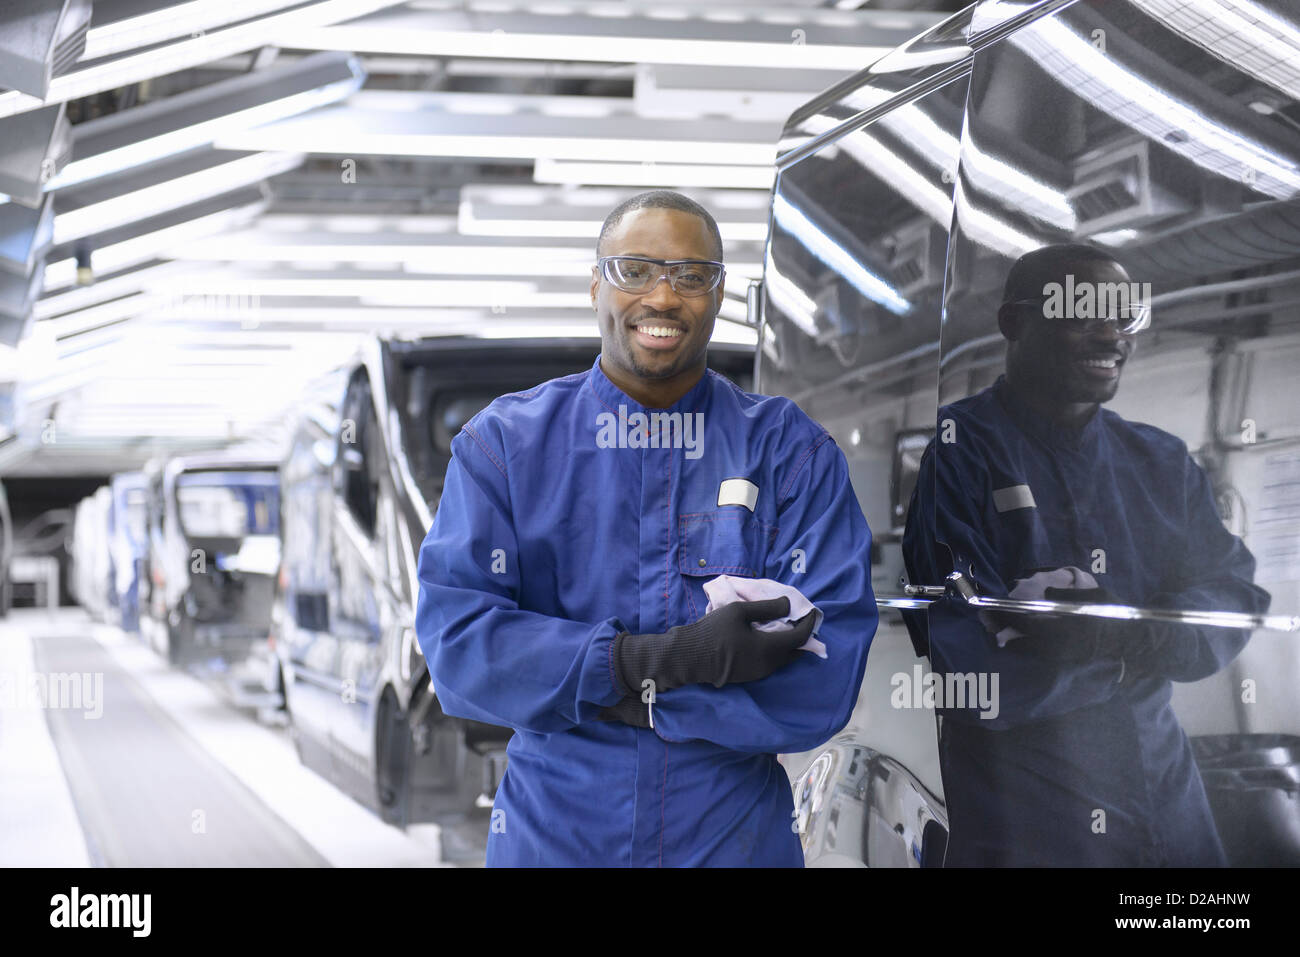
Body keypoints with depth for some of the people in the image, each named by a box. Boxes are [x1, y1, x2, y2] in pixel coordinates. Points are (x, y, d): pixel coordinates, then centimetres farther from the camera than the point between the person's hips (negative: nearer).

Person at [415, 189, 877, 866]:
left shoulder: (792, 453, -5)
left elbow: (822, 683, -14)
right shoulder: (502, 443, -3)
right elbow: (455, 644, -14)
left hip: (736, 837, 0)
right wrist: (666, 658, -24)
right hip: (549, 832, 1)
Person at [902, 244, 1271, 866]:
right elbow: (979, 671, -21)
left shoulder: (1160, 461, 10)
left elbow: (1232, 601, -2)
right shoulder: (952, 451, -12)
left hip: (1165, 798, 6)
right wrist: (1155, 638, -13)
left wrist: (1129, 633, -22)